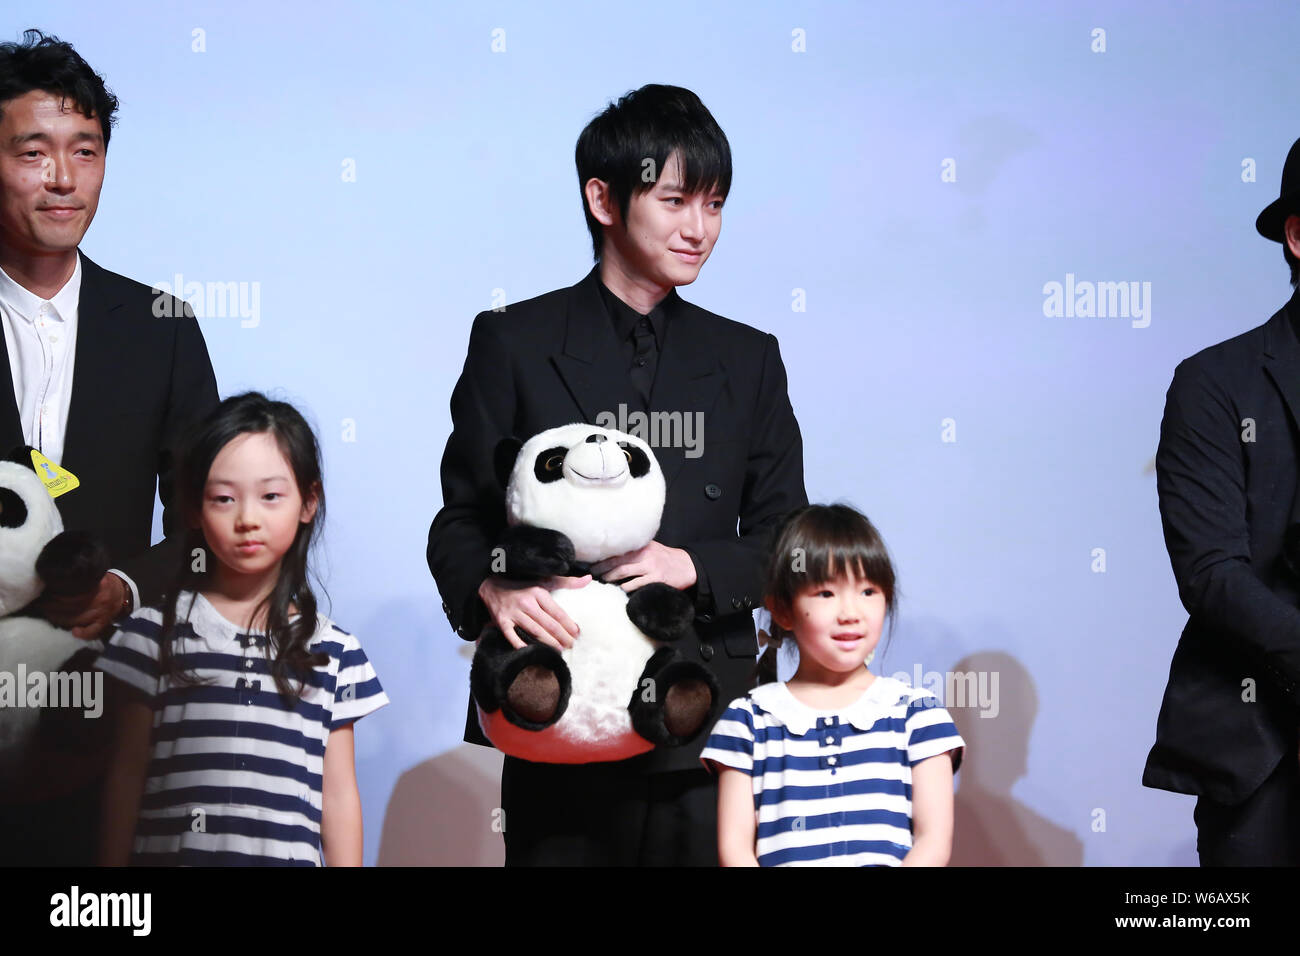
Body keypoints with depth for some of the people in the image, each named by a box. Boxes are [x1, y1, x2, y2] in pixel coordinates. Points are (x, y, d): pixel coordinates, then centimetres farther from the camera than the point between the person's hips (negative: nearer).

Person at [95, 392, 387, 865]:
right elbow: (127, 777, 4)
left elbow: (338, 794, 6)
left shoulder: (334, 651, 5)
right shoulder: (154, 634, 2)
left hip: (290, 854, 1)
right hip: (169, 852, -1)